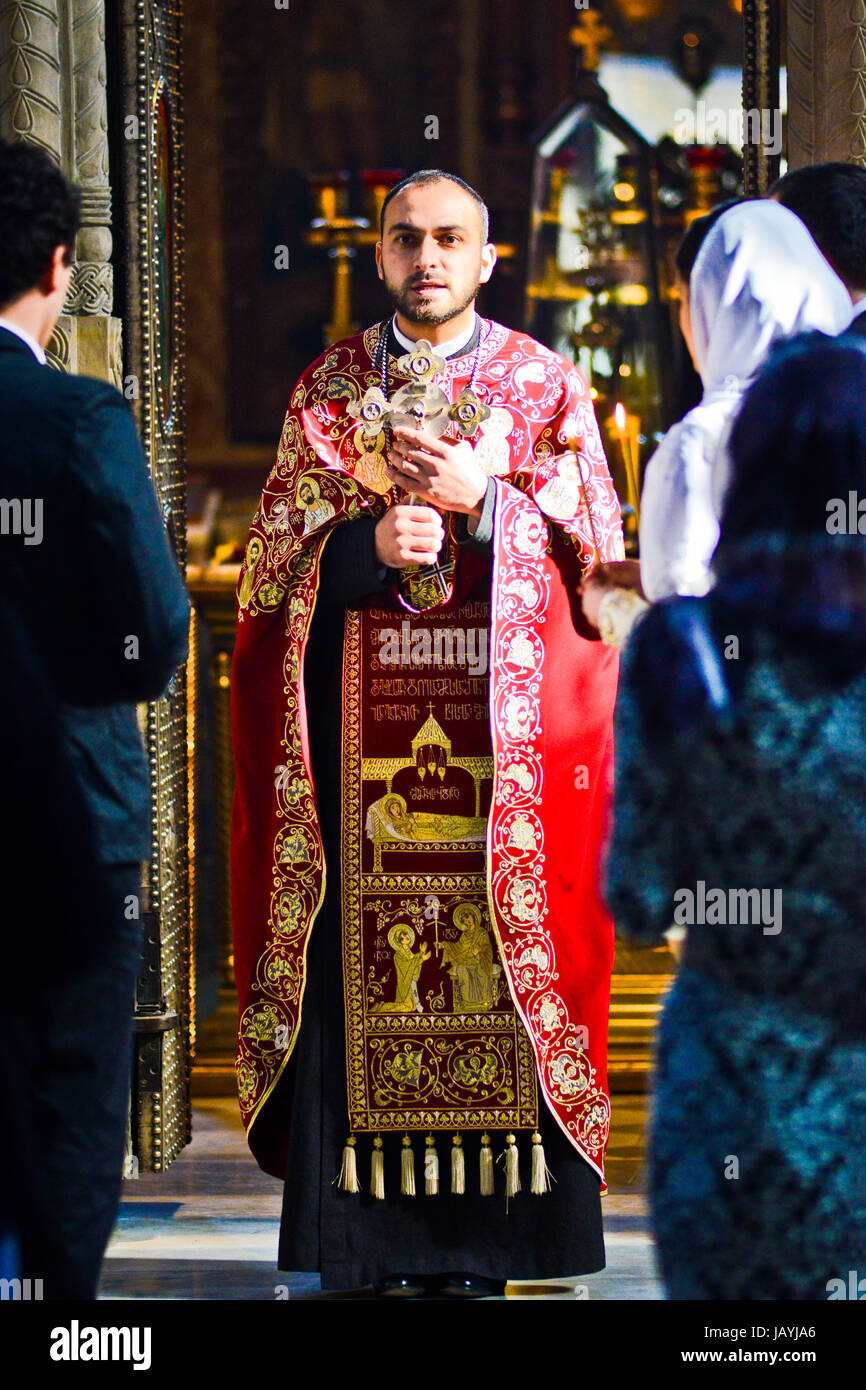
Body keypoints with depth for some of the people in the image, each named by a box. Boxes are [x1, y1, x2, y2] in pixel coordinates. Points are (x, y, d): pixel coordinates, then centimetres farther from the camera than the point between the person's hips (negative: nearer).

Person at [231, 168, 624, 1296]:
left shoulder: (547, 386, 9)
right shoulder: (327, 389, 12)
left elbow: (594, 547, 3)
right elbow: (279, 552, 6)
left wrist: (484, 498, -11)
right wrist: (372, 540, -12)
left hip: (505, 723, -1)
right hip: (359, 727, 1)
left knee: (506, 932, -5)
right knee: (360, 941, -5)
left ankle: (490, 1238, 0)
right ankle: (370, 1238, -1)